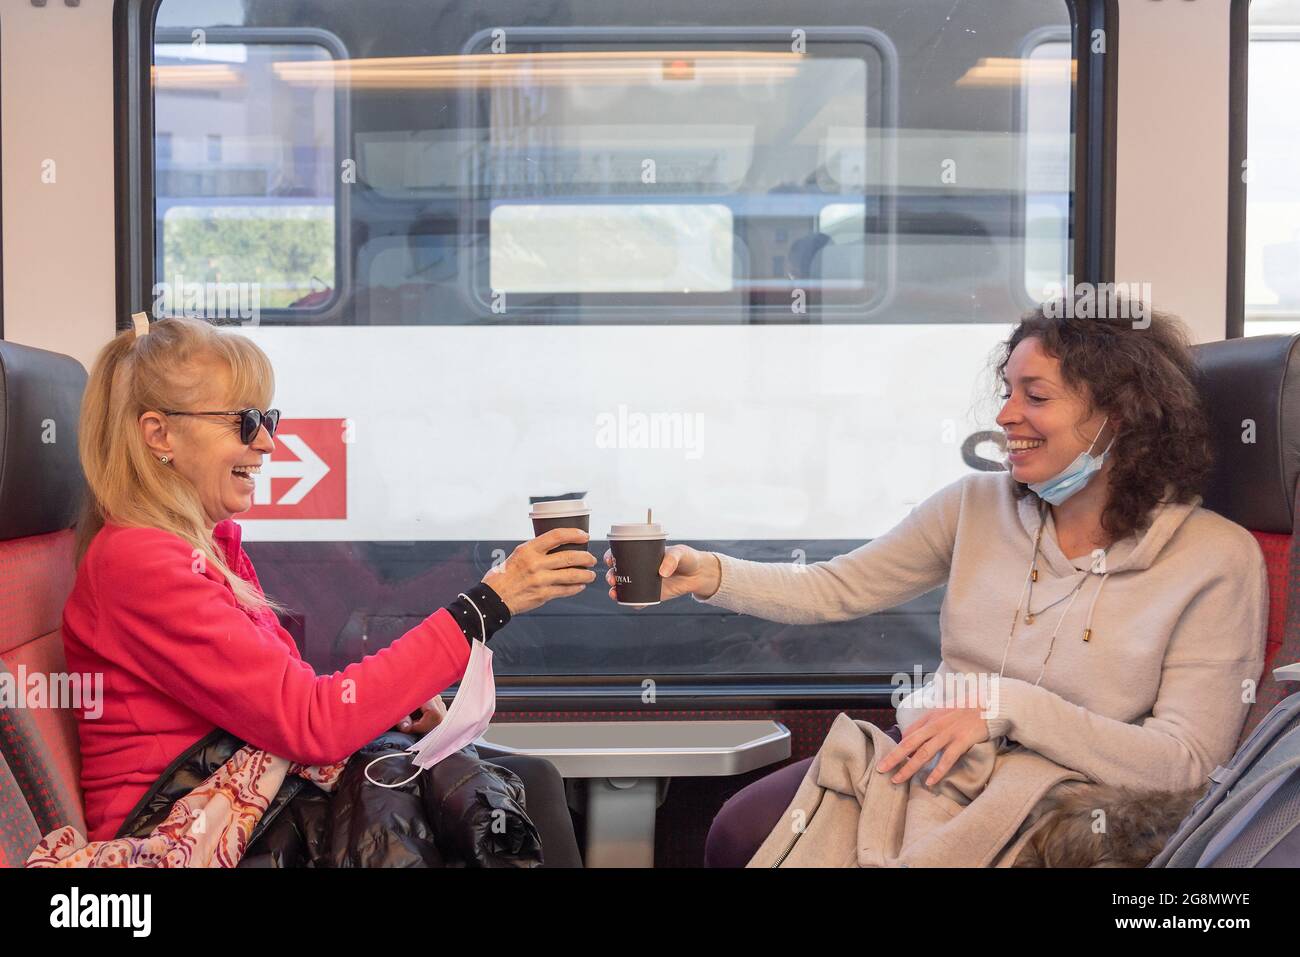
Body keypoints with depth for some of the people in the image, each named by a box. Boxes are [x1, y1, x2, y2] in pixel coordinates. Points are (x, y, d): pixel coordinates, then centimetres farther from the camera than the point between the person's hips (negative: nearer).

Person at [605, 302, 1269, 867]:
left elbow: (1185, 762, -14)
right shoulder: (977, 505, 6)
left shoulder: (1216, 559, -8)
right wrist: (710, 576, -10)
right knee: (740, 831, -20)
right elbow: (835, 589, 7)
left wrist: (1008, 705, -23)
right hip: (919, 766, 5)